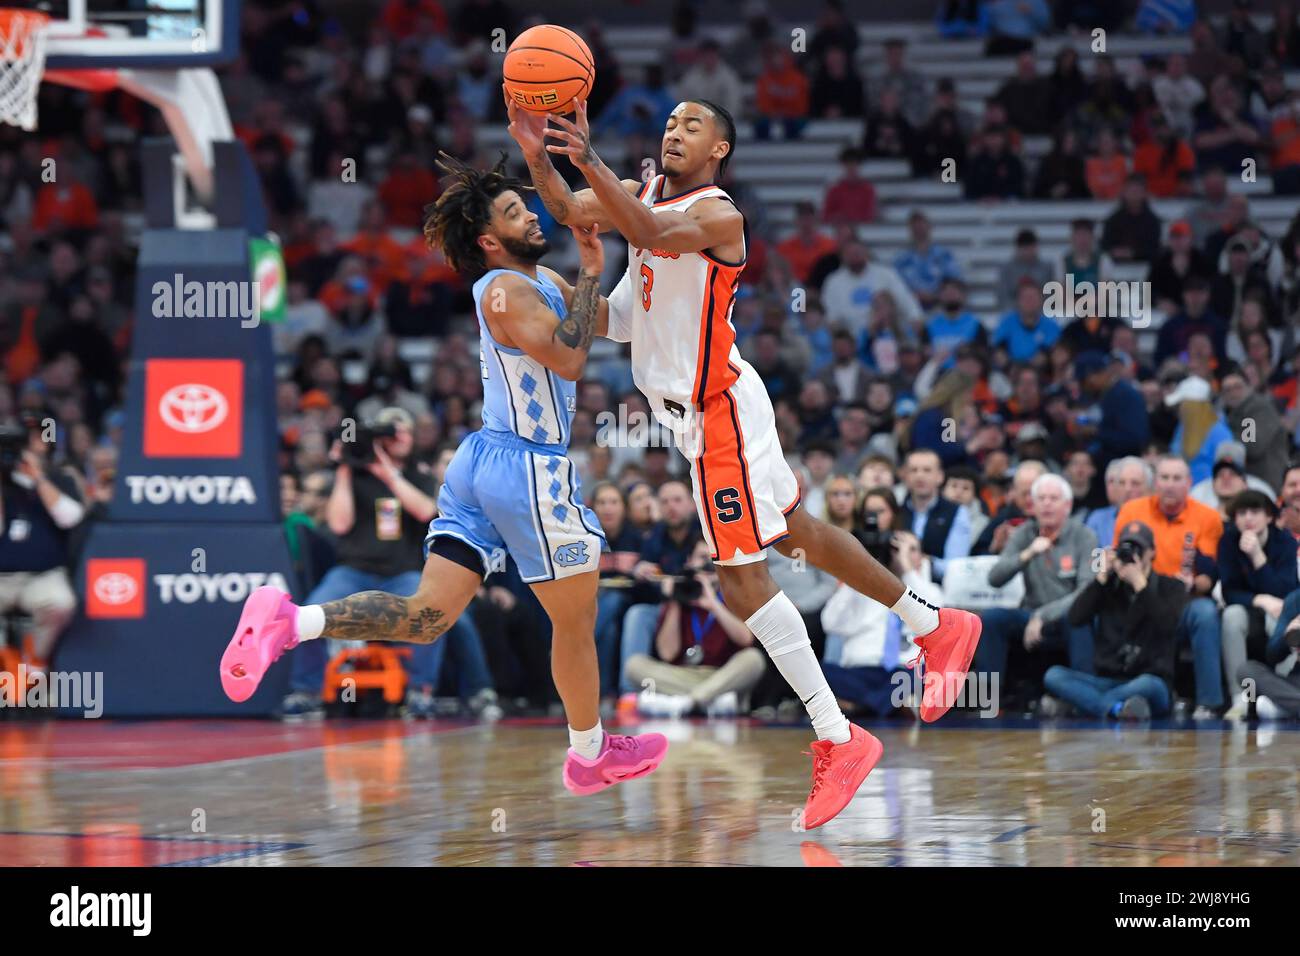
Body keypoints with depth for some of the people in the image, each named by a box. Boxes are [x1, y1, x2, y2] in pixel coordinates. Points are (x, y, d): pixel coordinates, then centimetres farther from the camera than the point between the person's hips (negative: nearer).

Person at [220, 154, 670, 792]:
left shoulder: (539, 280, 15)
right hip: (528, 469, -9)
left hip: (481, 460, 9)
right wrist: (590, 277, -17)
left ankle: (289, 621, -15)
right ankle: (590, 755, 26)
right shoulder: (507, 290, -13)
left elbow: (612, 319, 19)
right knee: (576, 621, 10)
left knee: (426, 617, 1)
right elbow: (568, 359, -24)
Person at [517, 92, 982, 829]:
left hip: (720, 411, -9)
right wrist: (537, 155, -21)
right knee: (795, 533, 20)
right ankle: (938, 628, 35)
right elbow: (569, 211, -4)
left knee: (744, 579, -12)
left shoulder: (719, 216, -18)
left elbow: (654, 234, -36)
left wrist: (589, 162, -46)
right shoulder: (645, 192, 7)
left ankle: (838, 739, -10)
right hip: (697, 406, 9)